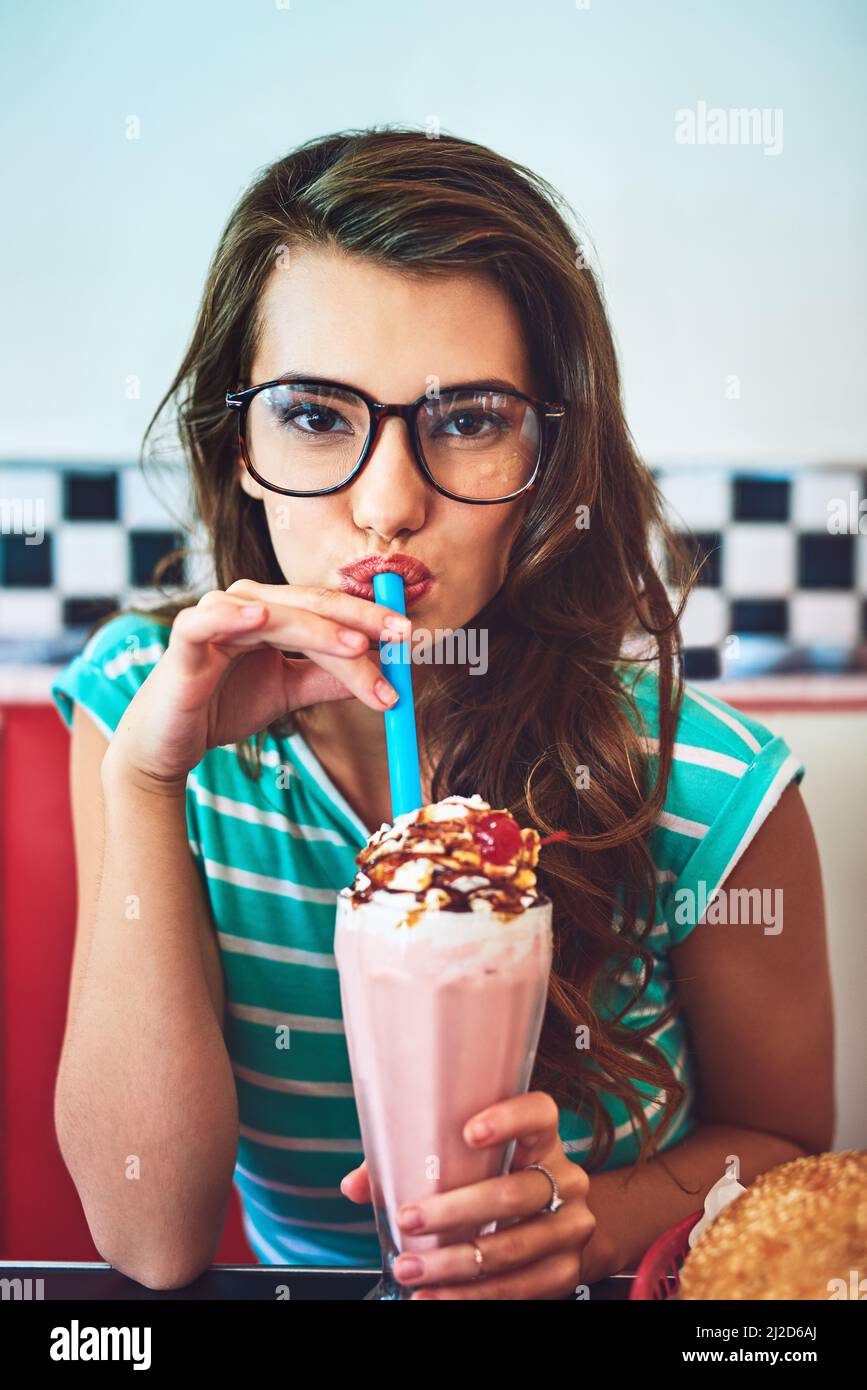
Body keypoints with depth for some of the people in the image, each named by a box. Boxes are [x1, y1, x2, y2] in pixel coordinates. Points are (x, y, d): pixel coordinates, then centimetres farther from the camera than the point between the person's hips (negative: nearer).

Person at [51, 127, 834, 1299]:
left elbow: (782, 1147, -1)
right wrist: (141, 780, -27)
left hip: (602, 1292, 0)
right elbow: (155, 1241, -18)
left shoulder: (708, 791, -18)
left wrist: (594, 1223, -21)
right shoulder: (138, 706, -13)